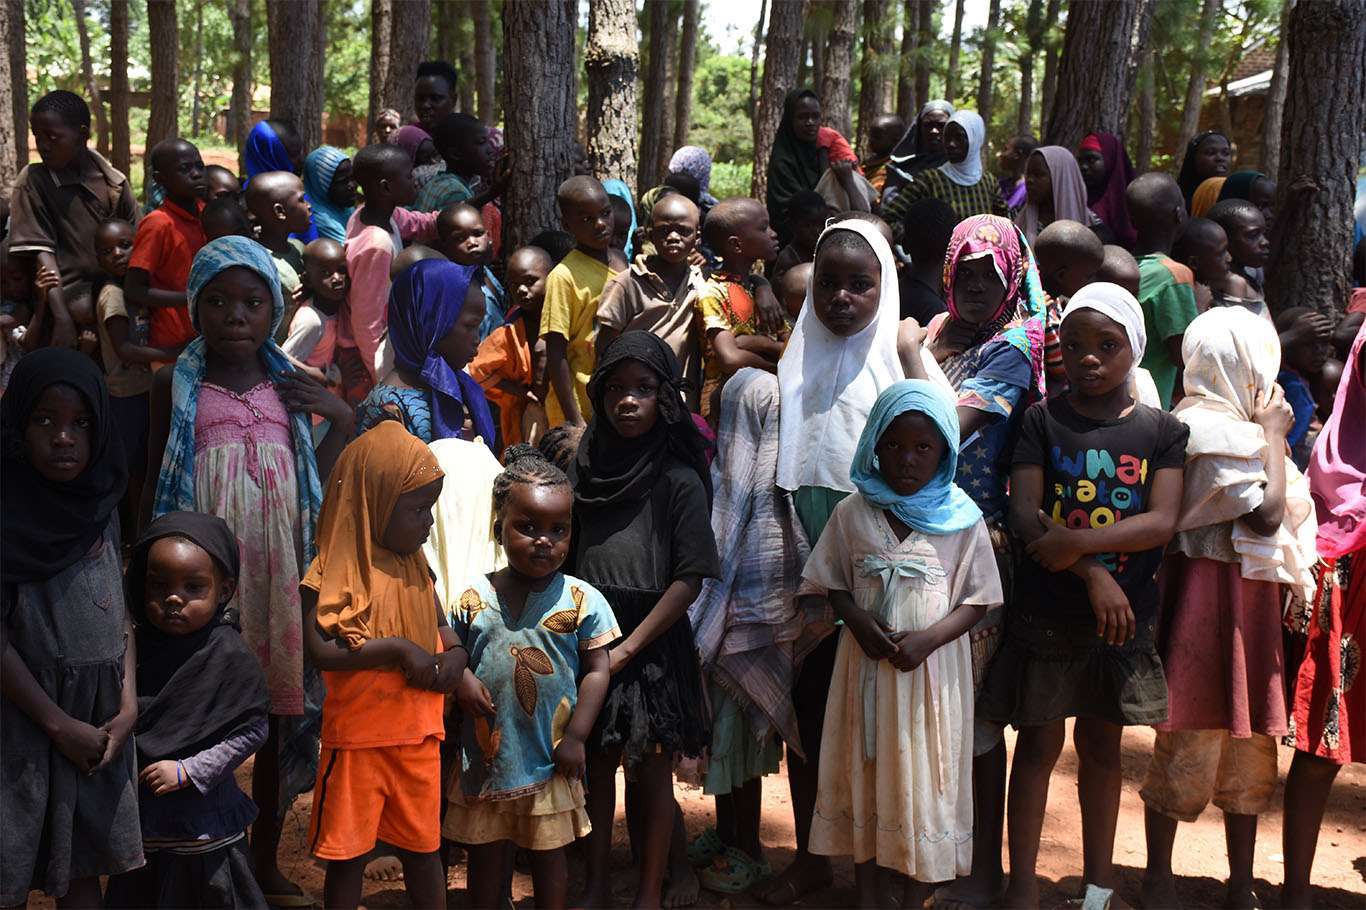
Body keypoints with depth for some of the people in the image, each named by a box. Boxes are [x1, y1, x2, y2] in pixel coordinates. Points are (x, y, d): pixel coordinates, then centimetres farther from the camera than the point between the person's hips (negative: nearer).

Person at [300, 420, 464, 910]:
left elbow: (443, 630, 17)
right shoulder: (336, 571, -13)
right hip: (357, 736, -5)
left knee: (423, 845, 15)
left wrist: (455, 656, -7)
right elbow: (319, 650, -23)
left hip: (418, 734, 5)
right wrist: (398, 649, -23)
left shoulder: (416, 568, 8)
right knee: (347, 851, 6)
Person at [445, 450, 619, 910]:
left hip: (550, 756, -1)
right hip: (486, 752, 2)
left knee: (549, 853, 14)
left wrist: (575, 737, -9)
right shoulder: (474, 596, -3)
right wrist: (461, 679, -12)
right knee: (486, 851, 17)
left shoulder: (581, 599, -8)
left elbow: (596, 671, -5)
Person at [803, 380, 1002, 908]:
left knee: (923, 777, 6)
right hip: (866, 663, 2)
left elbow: (976, 600, -3)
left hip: (933, 666, -2)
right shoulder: (852, 513, 0)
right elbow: (834, 584, 6)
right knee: (865, 768, 10)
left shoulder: (962, 519, -4)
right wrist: (857, 620, -14)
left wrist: (929, 638, -18)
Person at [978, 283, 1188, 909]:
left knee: (1102, 746, 14)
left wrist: (1075, 541, -22)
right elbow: (1024, 516, -10)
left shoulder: (1161, 430, 1)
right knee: (1038, 744, 5)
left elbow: (1162, 523, -11)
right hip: (1045, 614, -1)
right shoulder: (1044, 420, -2)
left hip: (1125, 615, 1)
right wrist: (1094, 574, -20)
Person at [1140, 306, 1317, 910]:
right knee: (1192, 740, 0)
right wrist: (1274, 435, -10)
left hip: (1247, 598, 10)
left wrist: (1269, 432, 6)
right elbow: (1267, 515, -19)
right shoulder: (1215, 432, -16)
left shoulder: (1204, 423, 13)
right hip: (1210, 595, -10)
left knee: (1248, 748, 14)